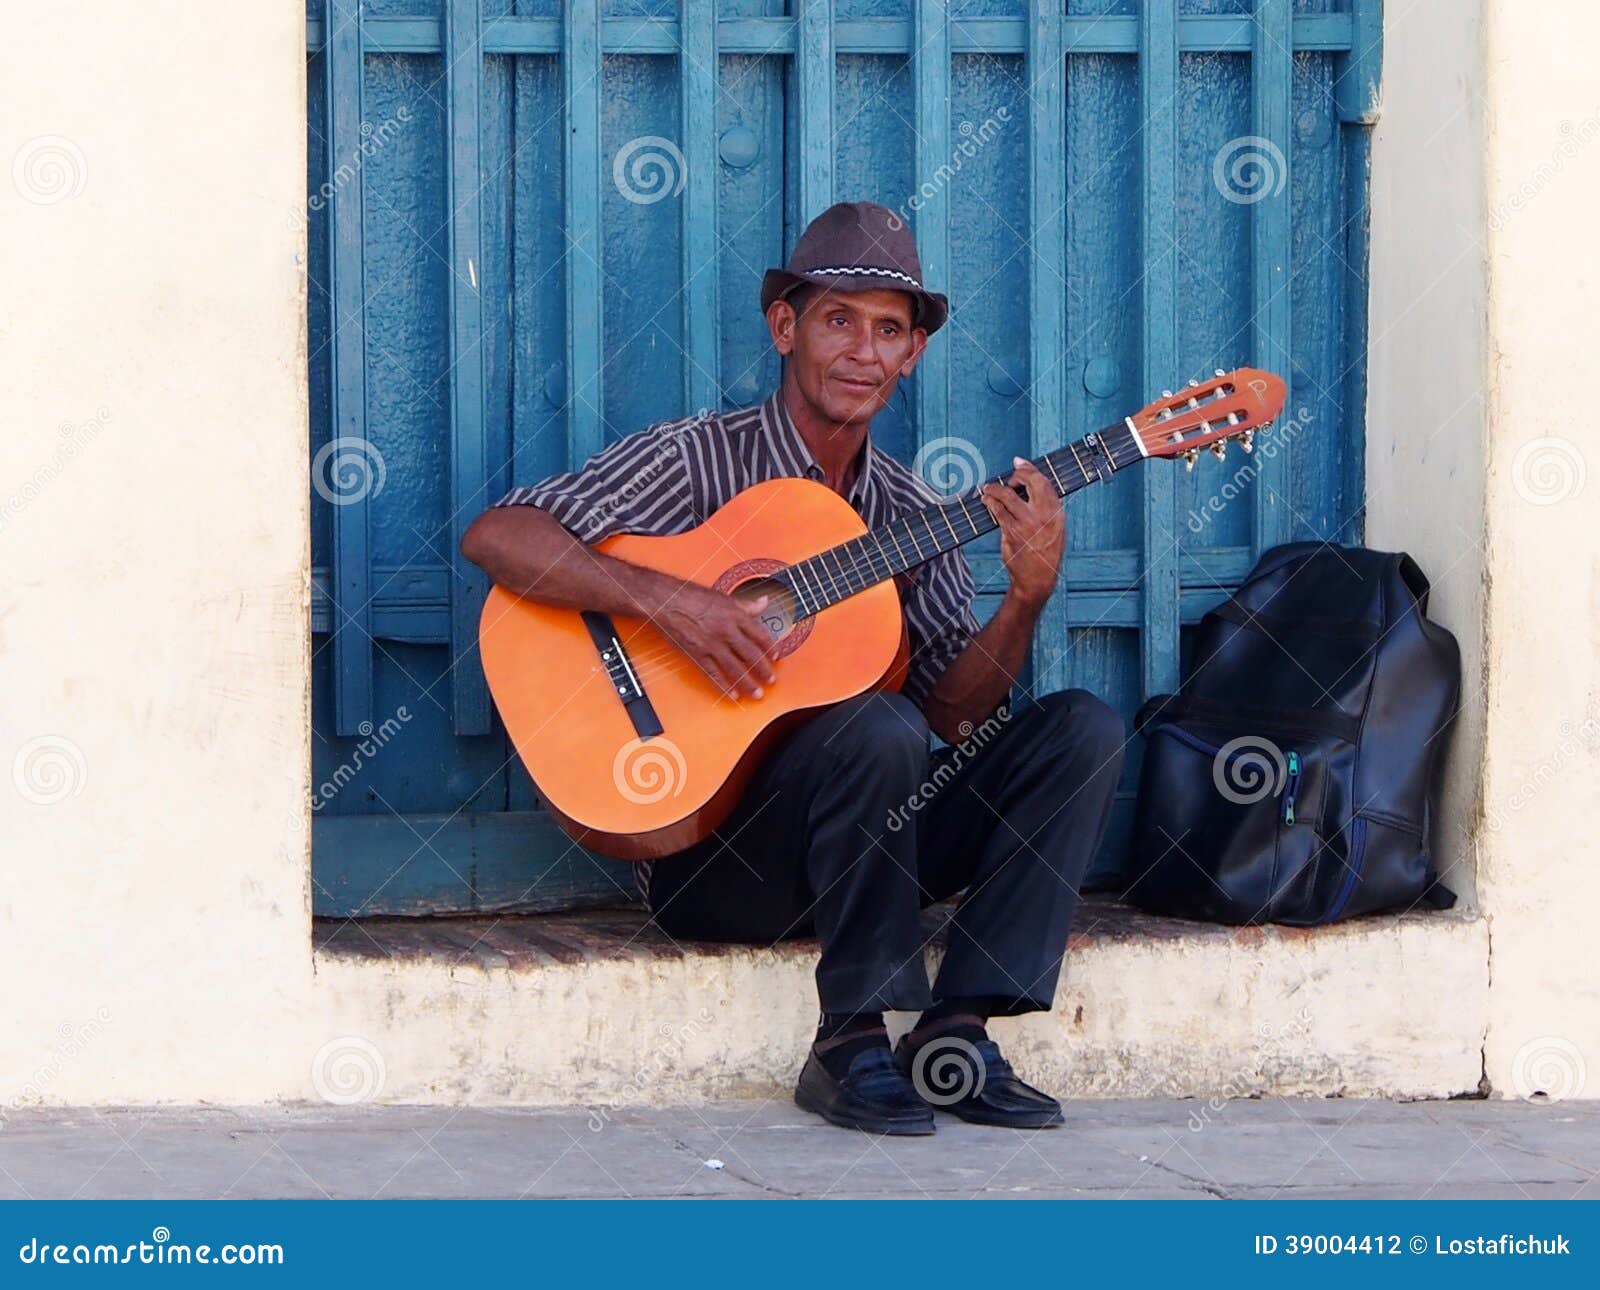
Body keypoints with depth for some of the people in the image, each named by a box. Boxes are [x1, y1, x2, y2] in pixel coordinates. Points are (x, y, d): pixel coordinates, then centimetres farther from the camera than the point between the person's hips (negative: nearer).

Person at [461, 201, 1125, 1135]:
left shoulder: (913, 514, 11)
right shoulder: (699, 461, -4)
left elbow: (955, 709, 1)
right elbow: (496, 536, -15)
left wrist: (1027, 599, -16)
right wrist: (666, 599, -25)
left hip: (859, 843, 6)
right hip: (705, 852, -6)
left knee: (1083, 729, -10)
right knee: (879, 731, -33)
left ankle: (954, 1033, -15)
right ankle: (852, 1047, -20)